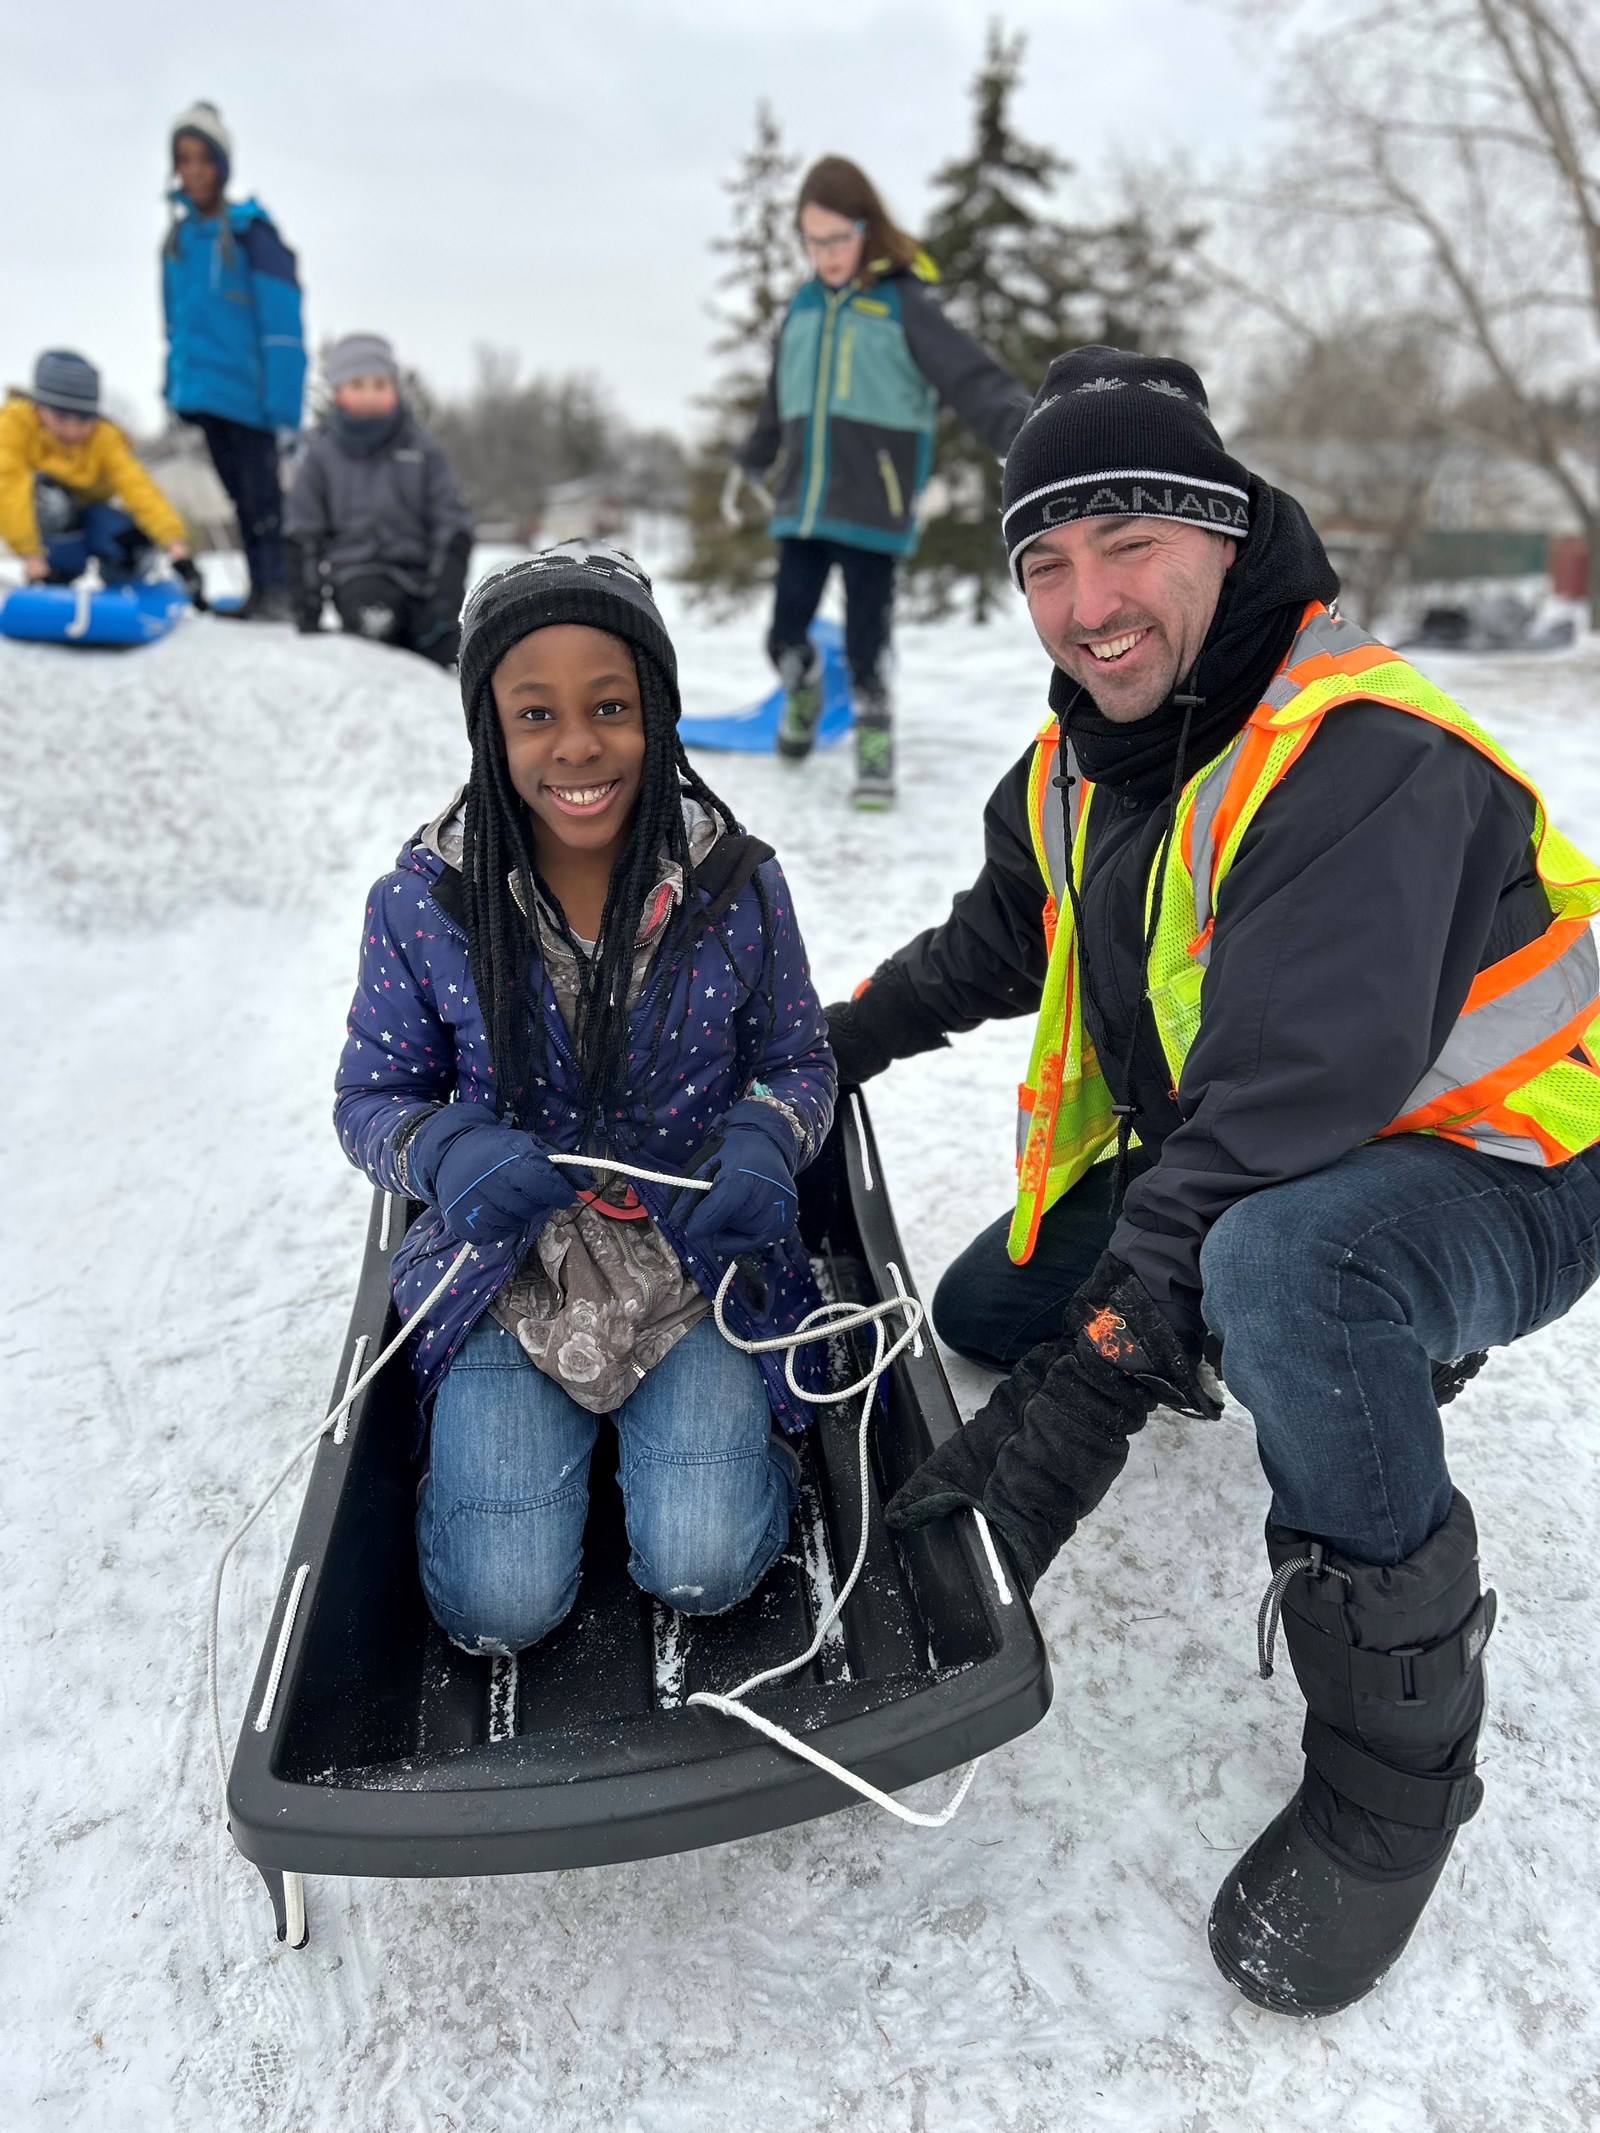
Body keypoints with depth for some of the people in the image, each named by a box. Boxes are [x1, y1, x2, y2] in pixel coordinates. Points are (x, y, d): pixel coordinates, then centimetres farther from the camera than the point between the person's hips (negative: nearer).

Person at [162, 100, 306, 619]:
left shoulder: (250, 231, -8)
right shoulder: (178, 234, 10)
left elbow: (281, 322, -12)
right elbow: (176, 319, 18)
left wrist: (281, 401, -18)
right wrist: (174, 382, 14)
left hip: (245, 389, -6)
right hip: (201, 390, 6)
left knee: (260, 491, -5)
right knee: (237, 491, 11)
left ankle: (279, 590, 4)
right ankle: (258, 590, 18)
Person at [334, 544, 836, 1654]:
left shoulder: (737, 883, -8)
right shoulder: (422, 905, -10)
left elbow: (799, 1060, 4)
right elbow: (373, 1099, 0)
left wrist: (763, 1149, -20)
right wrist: (454, 1154, -23)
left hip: (697, 1262, 0)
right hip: (507, 1276, 0)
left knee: (704, 1569, -12)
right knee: (503, 1607, -7)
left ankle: (725, 1416, 20)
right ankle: (477, 1439, 24)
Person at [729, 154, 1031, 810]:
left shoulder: (904, 305, -6)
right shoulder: (804, 306, 11)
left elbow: (973, 381, -16)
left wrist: (1030, 438, -31)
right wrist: (748, 467, 36)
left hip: (872, 509, -4)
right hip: (801, 506, 5)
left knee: (864, 646, -5)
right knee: (786, 637, 4)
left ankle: (875, 753, 13)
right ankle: (803, 700, 36)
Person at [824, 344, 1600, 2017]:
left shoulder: (1360, 759, -29)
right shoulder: (1080, 761, -1)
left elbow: (1288, 1105, -37)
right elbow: (1002, 935, 19)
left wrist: (1084, 1397, -36)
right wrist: (839, 1039, 13)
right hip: (1226, 1162, 9)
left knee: (1279, 1264, -40)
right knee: (988, 1312, 11)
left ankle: (1396, 1748, -15)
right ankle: (1368, 1356, 26)